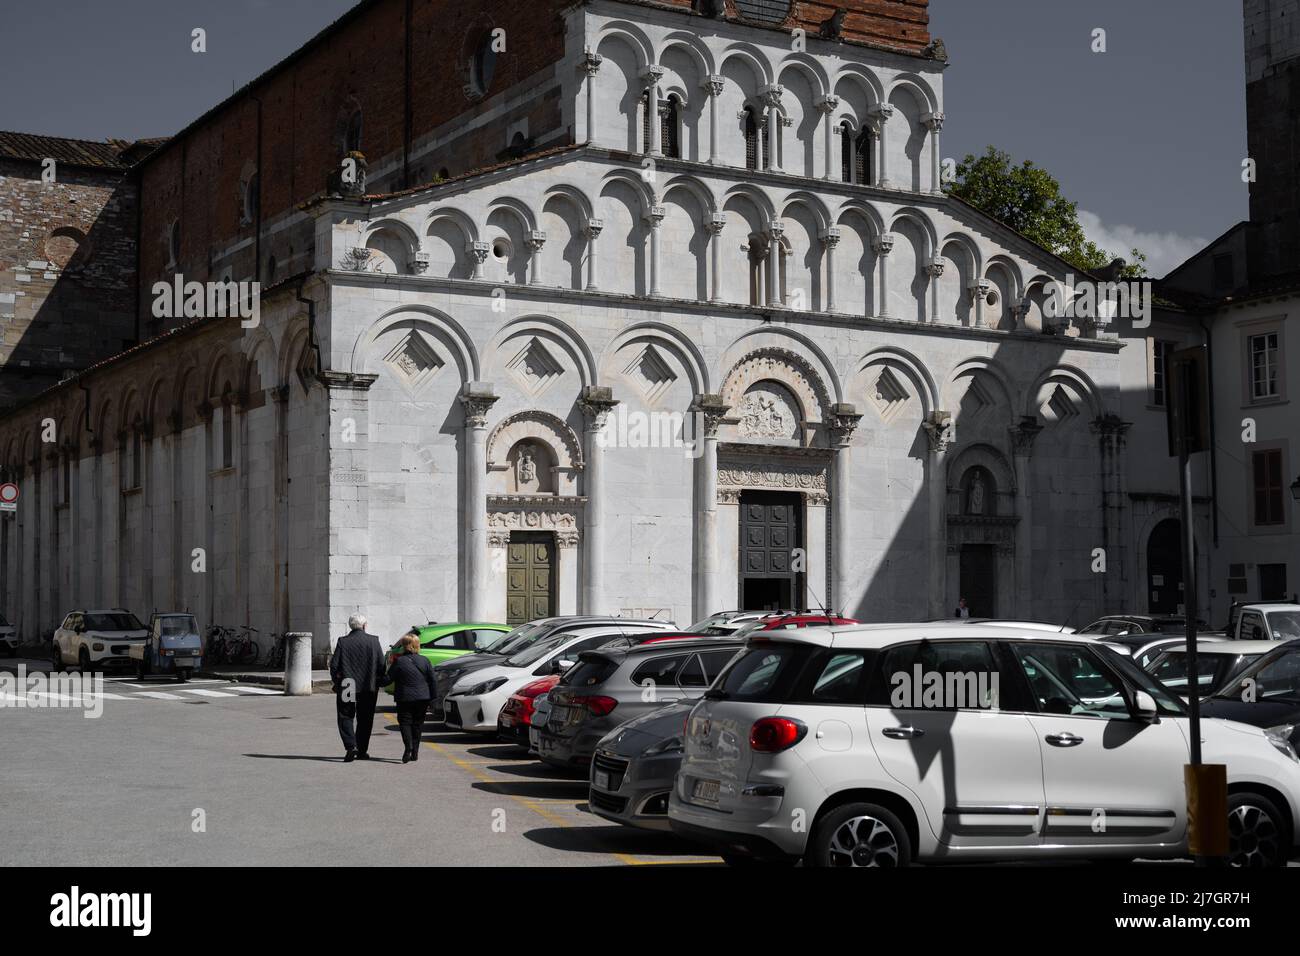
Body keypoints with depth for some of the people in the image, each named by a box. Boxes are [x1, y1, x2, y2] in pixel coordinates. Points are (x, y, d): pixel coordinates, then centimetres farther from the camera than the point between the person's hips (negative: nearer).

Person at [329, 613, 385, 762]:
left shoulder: (342, 641, -5)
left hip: (346, 687, -1)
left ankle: (350, 747, -12)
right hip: (369, 687, 1)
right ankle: (362, 751, 16)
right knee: (365, 720, 12)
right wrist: (379, 682, 9)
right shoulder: (373, 641, -4)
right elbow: (381, 664, -5)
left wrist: (337, 682, 9)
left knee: (346, 717, 7)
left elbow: (334, 665, -5)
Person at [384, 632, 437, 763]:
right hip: (422, 698, 3)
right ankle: (415, 752, 12)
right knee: (417, 724, 13)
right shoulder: (425, 660, 2)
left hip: (405, 698, -3)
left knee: (405, 722, 4)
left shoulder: (399, 661, -8)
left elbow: (388, 679, -7)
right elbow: (432, 680, 4)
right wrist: (431, 698, 11)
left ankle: (408, 747, -18)